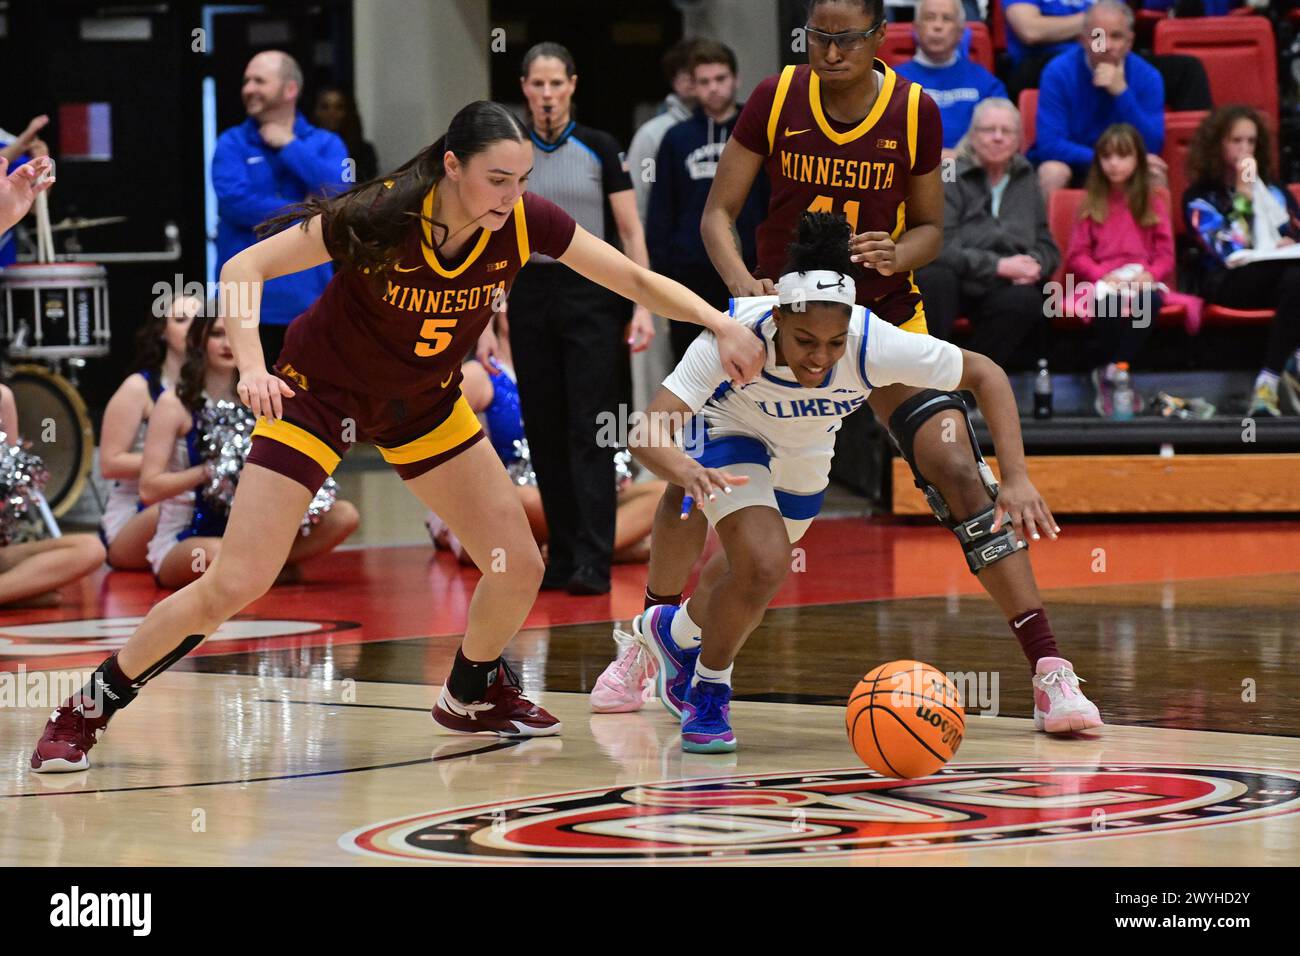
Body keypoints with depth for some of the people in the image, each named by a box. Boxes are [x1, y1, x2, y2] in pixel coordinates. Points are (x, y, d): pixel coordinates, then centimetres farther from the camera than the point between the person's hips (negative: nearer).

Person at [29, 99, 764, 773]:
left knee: (519, 567, 0)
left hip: (422, 401, 5)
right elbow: (244, 268, -28)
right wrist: (252, 367, -43)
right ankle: (88, 710, 3)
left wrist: (721, 324, -29)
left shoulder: (526, 222, -21)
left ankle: (473, 696, 30)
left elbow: (637, 280, -14)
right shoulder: (383, 219, -32)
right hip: (320, 391, -5)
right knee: (234, 585, -13)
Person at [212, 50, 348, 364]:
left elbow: (341, 194, -10)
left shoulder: (325, 144, 9)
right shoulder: (232, 144, 4)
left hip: (309, 300, 2)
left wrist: (289, 146, -8)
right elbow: (235, 201, -13)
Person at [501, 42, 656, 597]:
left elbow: (631, 232, -2)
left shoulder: (599, 149, -1)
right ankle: (563, 556, 12)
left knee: (589, 430, -9)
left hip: (591, 296, -3)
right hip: (530, 296, 3)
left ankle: (593, 563, -13)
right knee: (545, 431, 5)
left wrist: (643, 306, -10)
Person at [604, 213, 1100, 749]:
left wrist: (1016, 479, -34)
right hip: (731, 436, -4)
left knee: (749, 575, 23)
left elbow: (986, 377, -24)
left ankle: (673, 630, 59)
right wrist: (687, 472, -68)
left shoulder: (875, 344, -38)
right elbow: (647, 435, -46)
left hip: (805, 459, 4)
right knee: (764, 565, -27)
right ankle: (708, 693, 1)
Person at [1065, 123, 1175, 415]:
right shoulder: (1091, 205, 18)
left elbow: (1166, 253, 12)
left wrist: (1150, 274, -10)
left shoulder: (1153, 204, 20)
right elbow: (1076, 255, 9)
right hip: (1103, 283, -1)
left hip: (1143, 281, 1)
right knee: (1111, 305, -39)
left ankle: (1113, 374, -33)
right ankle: (1102, 368, -23)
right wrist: (1104, 275, -10)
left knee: (1149, 302, -37)